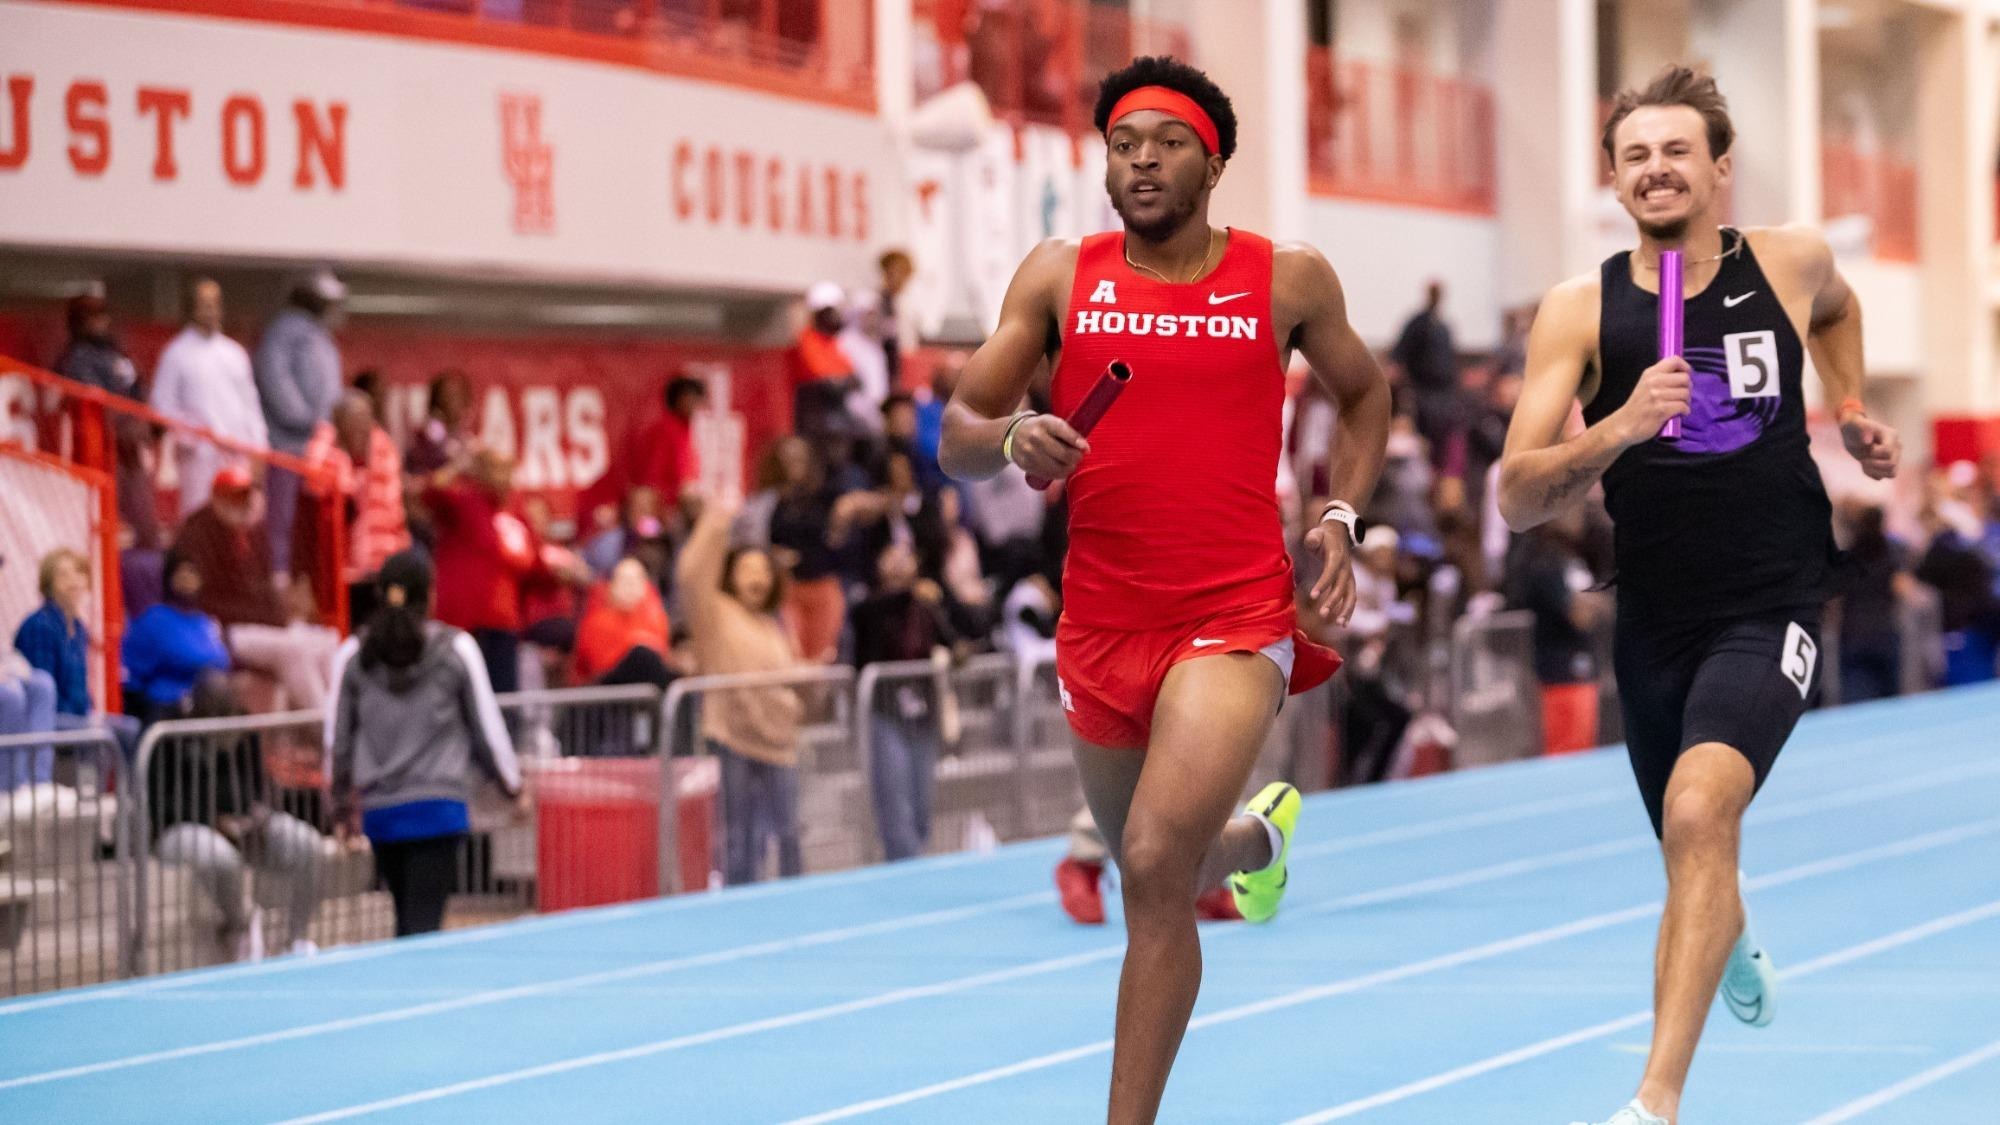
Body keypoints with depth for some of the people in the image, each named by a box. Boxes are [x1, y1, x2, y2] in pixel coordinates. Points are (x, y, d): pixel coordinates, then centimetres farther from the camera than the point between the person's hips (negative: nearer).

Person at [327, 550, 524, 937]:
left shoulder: (353, 655, 3)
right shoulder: (456, 649, -3)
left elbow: (337, 734, 10)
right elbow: (487, 725, 2)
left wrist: (342, 797, 25)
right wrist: (513, 784, 17)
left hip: (379, 812, 3)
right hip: (439, 805, -3)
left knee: (407, 920, 16)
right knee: (425, 921, -7)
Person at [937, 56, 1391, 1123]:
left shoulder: (1288, 278, 0)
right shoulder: (1060, 274, 2)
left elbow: (1364, 394, 19)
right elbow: (955, 439, 2)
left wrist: (1341, 520, 4)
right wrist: (1011, 436, -20)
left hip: (1237, 622, -4)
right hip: (1100, 627, 4)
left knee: (1154, 870, -23)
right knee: (1154, 880, 22)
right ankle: (1261, 832, 59)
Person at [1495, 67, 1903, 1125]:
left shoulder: (1792, 263, 0)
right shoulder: (1579, 311, -5)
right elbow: (1517, 499, -12)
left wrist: (1852, 413, 17)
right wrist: (1621, 425, -26)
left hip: (1772, 608, -2)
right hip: (1656, 621, 2)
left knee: (1700, 809, -28)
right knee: (1698, 856, 19)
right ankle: (1731, 942, 59)